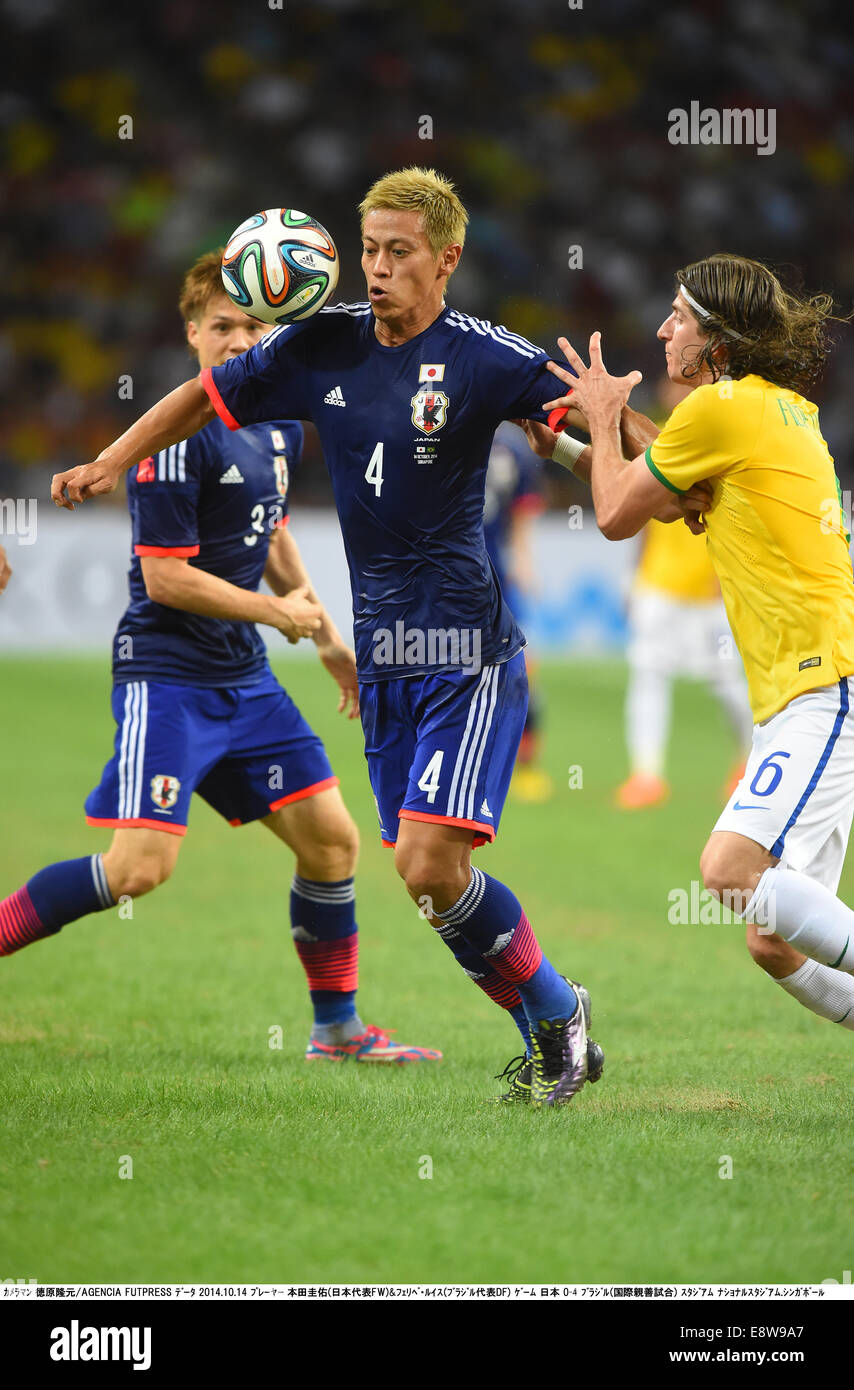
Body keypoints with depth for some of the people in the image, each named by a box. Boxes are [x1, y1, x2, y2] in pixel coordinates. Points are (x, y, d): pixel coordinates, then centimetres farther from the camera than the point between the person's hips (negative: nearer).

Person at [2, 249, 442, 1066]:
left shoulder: (281, 424, 10)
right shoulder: (180, 436, -17)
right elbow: (166, 577, -18)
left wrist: (326, 636, 27)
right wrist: (276, 611, -10)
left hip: (244, 676, 8)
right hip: (165, 670, -8)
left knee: (331, 838, 7)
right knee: (141, 866, -19)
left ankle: (337, 1027, 18)